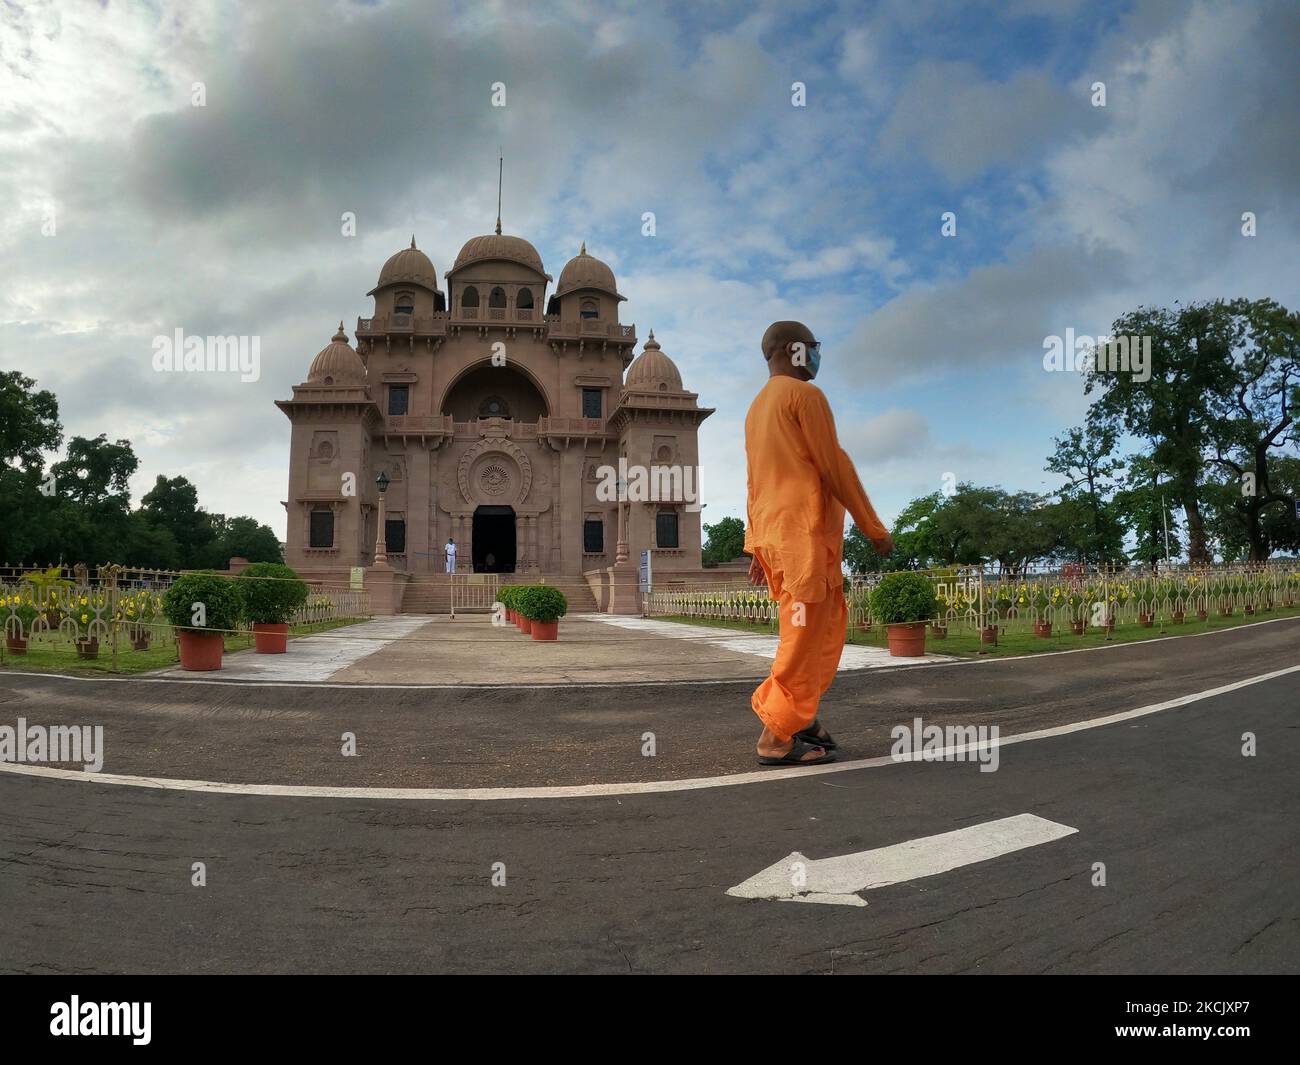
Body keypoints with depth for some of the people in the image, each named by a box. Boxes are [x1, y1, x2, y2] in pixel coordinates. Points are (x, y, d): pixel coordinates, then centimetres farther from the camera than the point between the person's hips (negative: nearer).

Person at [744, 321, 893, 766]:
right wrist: (875, 528, -4)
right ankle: (777, 737, -1)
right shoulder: (804, 395, -6)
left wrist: (757, 547, 21)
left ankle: (803, 714, 14)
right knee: (804, 635, -4)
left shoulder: (756, 407, 21)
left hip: (773, 535, 9)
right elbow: (835, 467, -10)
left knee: (830, 623, 15)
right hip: (806, 532, -9)